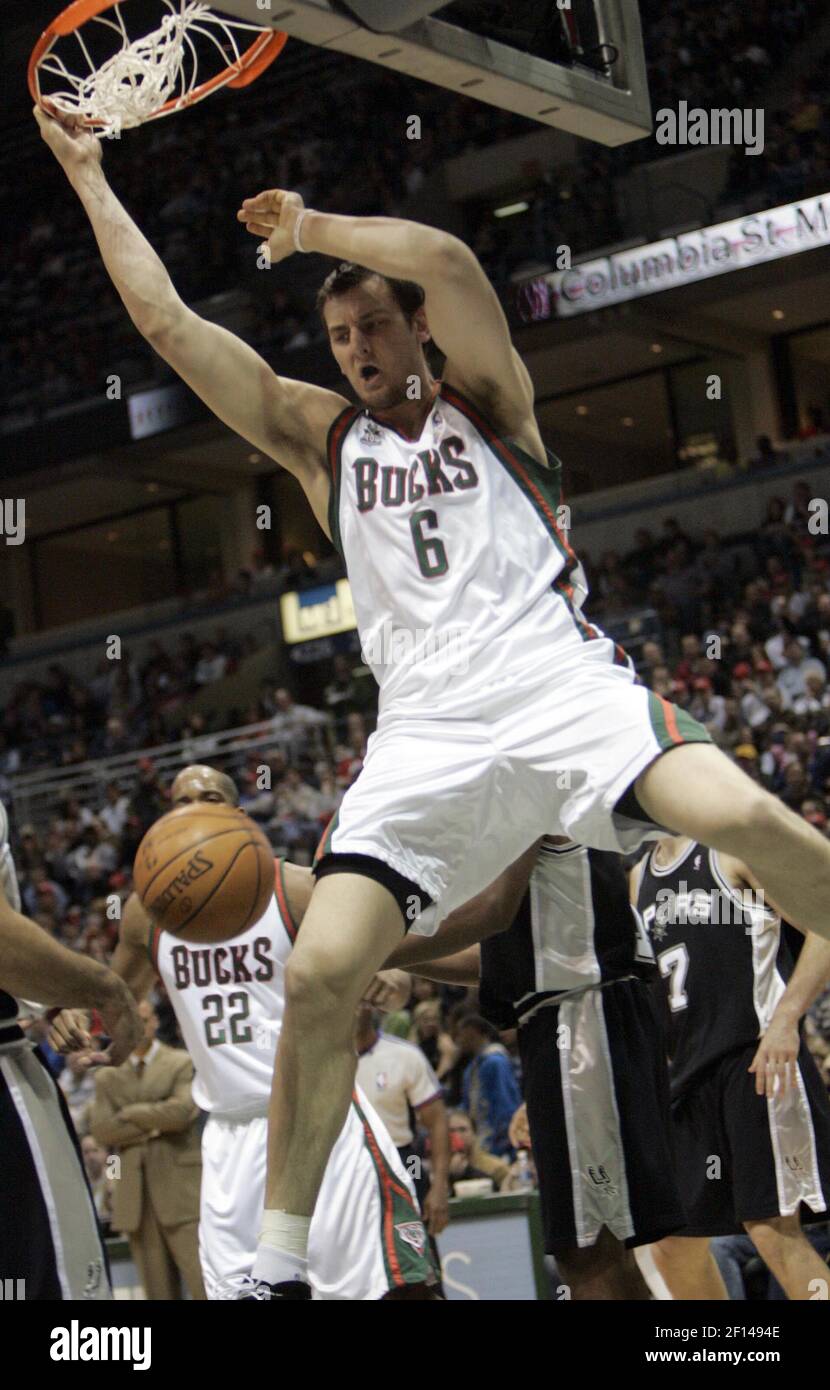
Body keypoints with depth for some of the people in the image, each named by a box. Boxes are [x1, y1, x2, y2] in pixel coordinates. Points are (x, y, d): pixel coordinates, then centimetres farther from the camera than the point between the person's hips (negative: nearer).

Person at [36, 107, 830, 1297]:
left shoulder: (483, 399, 14)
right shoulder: (320, 437, 21)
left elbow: (446, 260, -7)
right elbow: (166, 322, 18)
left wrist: (305, 225, 6)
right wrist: (88, 177, 21)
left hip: (562, 681, -2)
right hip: (428, 731, 2)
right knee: (319, 975, -14)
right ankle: (279, 1262, -1)